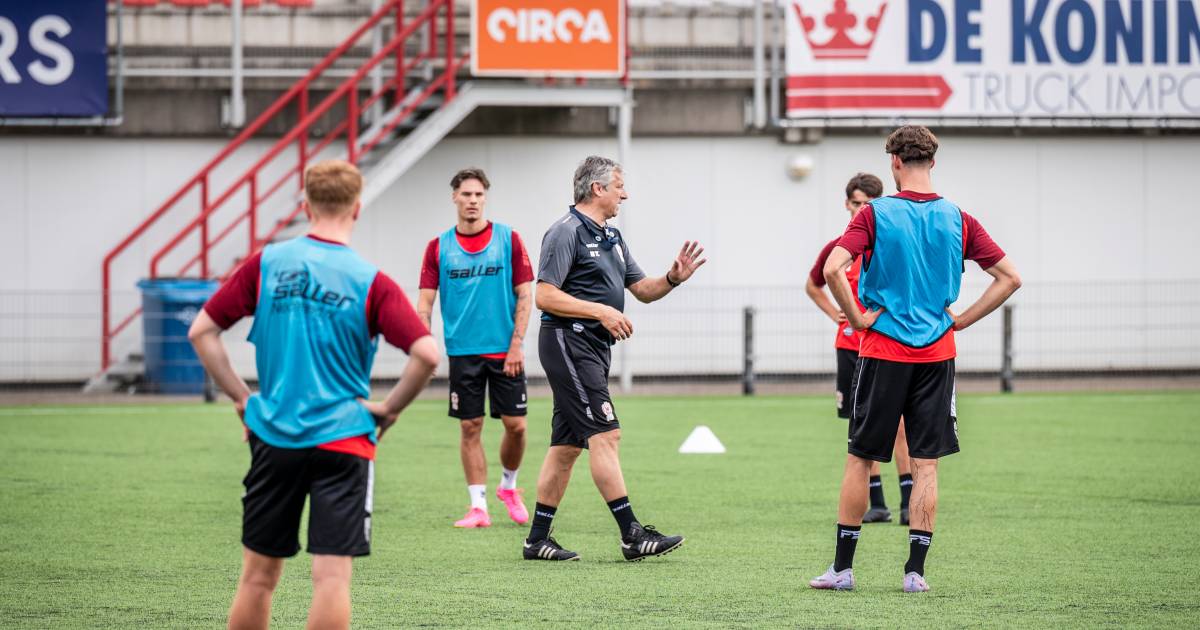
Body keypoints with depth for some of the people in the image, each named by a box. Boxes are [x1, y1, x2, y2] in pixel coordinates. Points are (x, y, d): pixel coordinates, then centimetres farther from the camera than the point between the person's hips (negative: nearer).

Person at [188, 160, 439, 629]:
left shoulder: (265, 264, 1)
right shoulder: (370, 282, -6)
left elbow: (201, 331, 2)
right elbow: (426, 354, -15)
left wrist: (241, 397, 7)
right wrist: (388, 409, -1)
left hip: (273, 436, 3)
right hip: (343, 440, -3)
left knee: (258, 576, 12)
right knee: (332, 576, -4)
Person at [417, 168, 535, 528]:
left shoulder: (508, 239, 1)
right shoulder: (438, 247, 3)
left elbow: (524, 295, 0)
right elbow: (425, 302, 2)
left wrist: (516, 343, -8)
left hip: (504, 350, -1)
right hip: (462, 351, 1)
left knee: (515, 425, -1)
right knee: (470, 427, 1)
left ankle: (508, 487, 24)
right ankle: (478, 506, 6)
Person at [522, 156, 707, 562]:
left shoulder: (612, 238, 20)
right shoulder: (566, 232, -10)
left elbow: (642, 289, 21)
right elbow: (545, 296, -16)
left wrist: (673, 278, 1)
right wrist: (600, 311, -20)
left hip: (594, 348, 10)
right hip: (568, 342, -10)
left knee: (567, 446, 9)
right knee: (604, 435, -13)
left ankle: (537, 539, 12)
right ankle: (631, 535, -16)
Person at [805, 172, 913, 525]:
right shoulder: (836, 249, 5)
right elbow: (813, 286, 22)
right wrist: (835, 314, 9)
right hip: (850, 347, 3)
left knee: (899, 423, -9)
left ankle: (909, 504, -7)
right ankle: (877, 505, 11)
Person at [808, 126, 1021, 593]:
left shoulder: (876, 214, -7)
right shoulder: (957, 219, 2)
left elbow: (833, 269, -20)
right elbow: (1009, 278, 2)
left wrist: (858, 318, -8)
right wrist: (961, 320, 4)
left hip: (883, 350, -2)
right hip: (937, 354, 2)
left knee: (860, 457, 7)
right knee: (925, 464, 6)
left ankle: (842, 567, 9)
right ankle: (915, 571, 4)